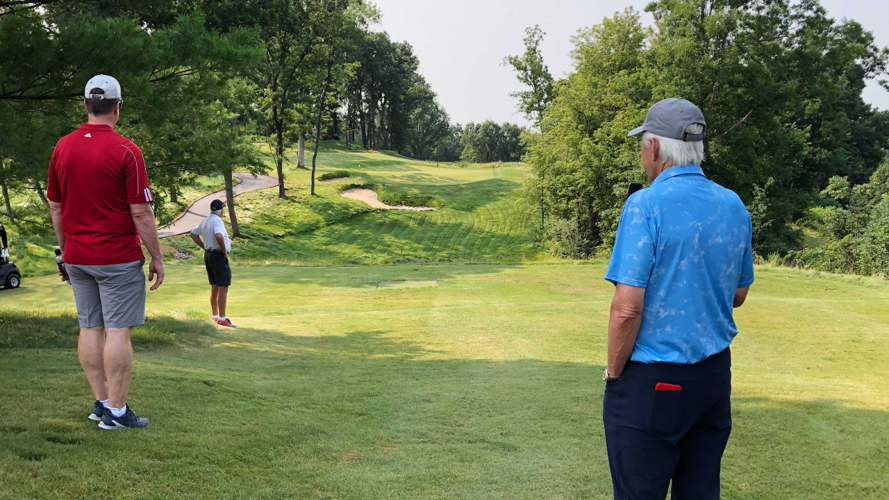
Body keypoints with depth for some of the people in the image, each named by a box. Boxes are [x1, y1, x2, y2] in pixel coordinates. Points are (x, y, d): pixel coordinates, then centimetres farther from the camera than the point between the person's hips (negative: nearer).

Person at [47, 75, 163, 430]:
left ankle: (101, 402, 16)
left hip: (77, 257, 6)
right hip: (118, 258, -6)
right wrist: (156, 257, -5)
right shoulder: (125, 151, -13)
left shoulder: (62, 147, 5)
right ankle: (116, 411, 1)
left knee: (90, 329, 10)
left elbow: (55, 207, 10)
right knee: (118, 331, -2)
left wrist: (66, 249, 20)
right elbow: (140, 212, -13)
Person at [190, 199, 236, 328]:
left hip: (208, 254, 10)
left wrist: (204, 247, 17)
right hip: (218, 255, -10)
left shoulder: (205, 221, 13)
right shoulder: (217, 221, -15)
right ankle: (222, 319, -12)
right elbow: (218, 236, -33)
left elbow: (194, 234, 24)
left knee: (214, 287, 16)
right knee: (223, 287, -9)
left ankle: (215, 316, 23)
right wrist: (224, 250, -19)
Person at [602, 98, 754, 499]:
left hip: (651, 380, -6)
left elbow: (627, 308, -19)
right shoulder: (735, 207, 4)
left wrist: (613, 372, -5)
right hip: (715, 375, 6)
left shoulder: (646, 205, -16)